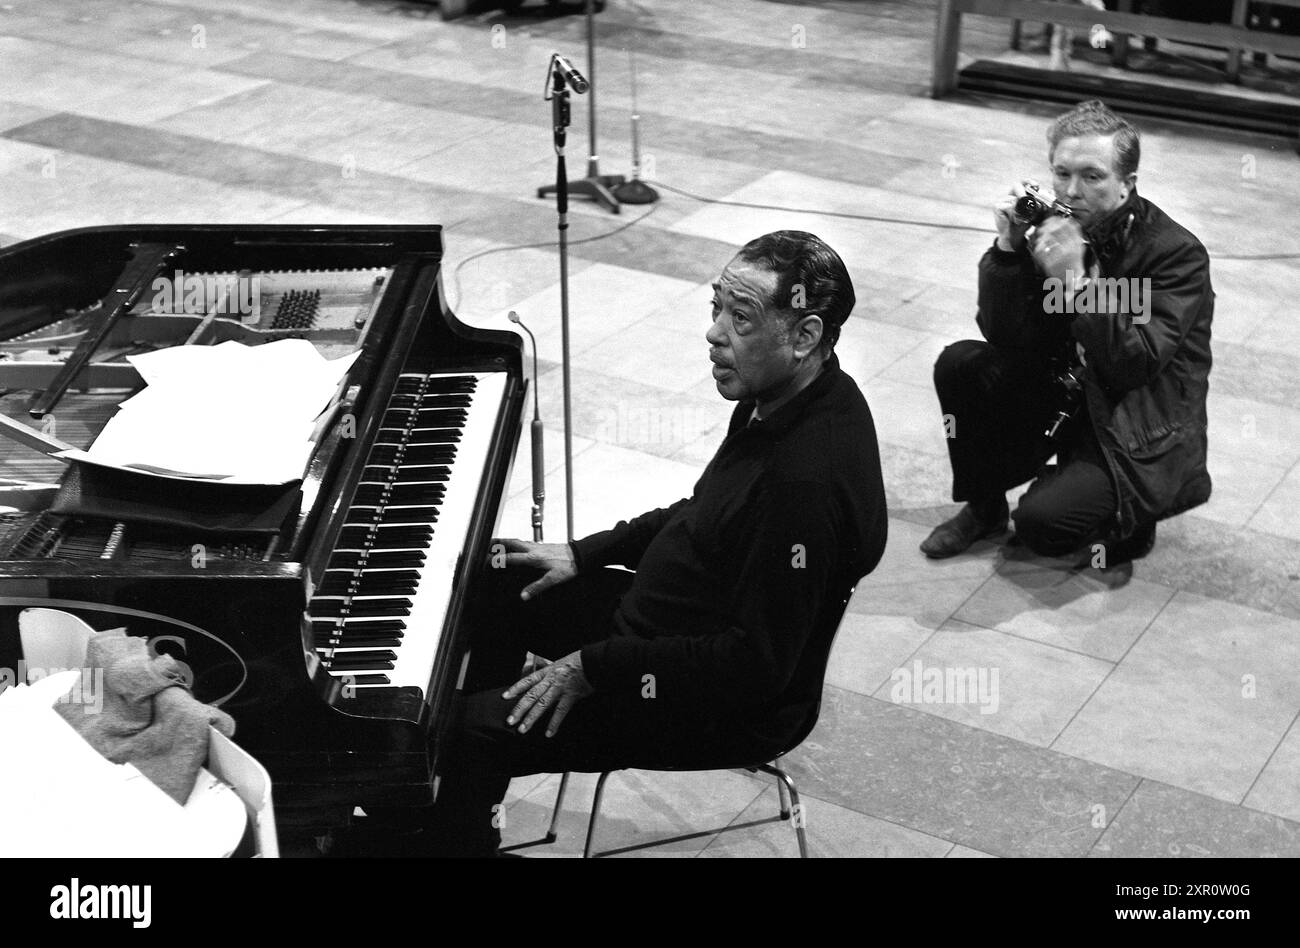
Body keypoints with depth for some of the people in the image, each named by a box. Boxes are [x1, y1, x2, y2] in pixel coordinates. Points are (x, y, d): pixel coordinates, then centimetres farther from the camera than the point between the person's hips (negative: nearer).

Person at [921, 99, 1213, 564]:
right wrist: (1008, 247, -20)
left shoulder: (1177, 254, -17)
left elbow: (1138, 365, -26)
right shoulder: (1051, 227, -3)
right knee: (959, 364, -13)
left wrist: (1075, 280, -33)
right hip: (1062, 402, 6)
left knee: (1042, 523, -26)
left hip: (1141, 441, -6)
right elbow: (1002, 334, -7)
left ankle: (1128, 522, 9)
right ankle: (984, 507, 7)